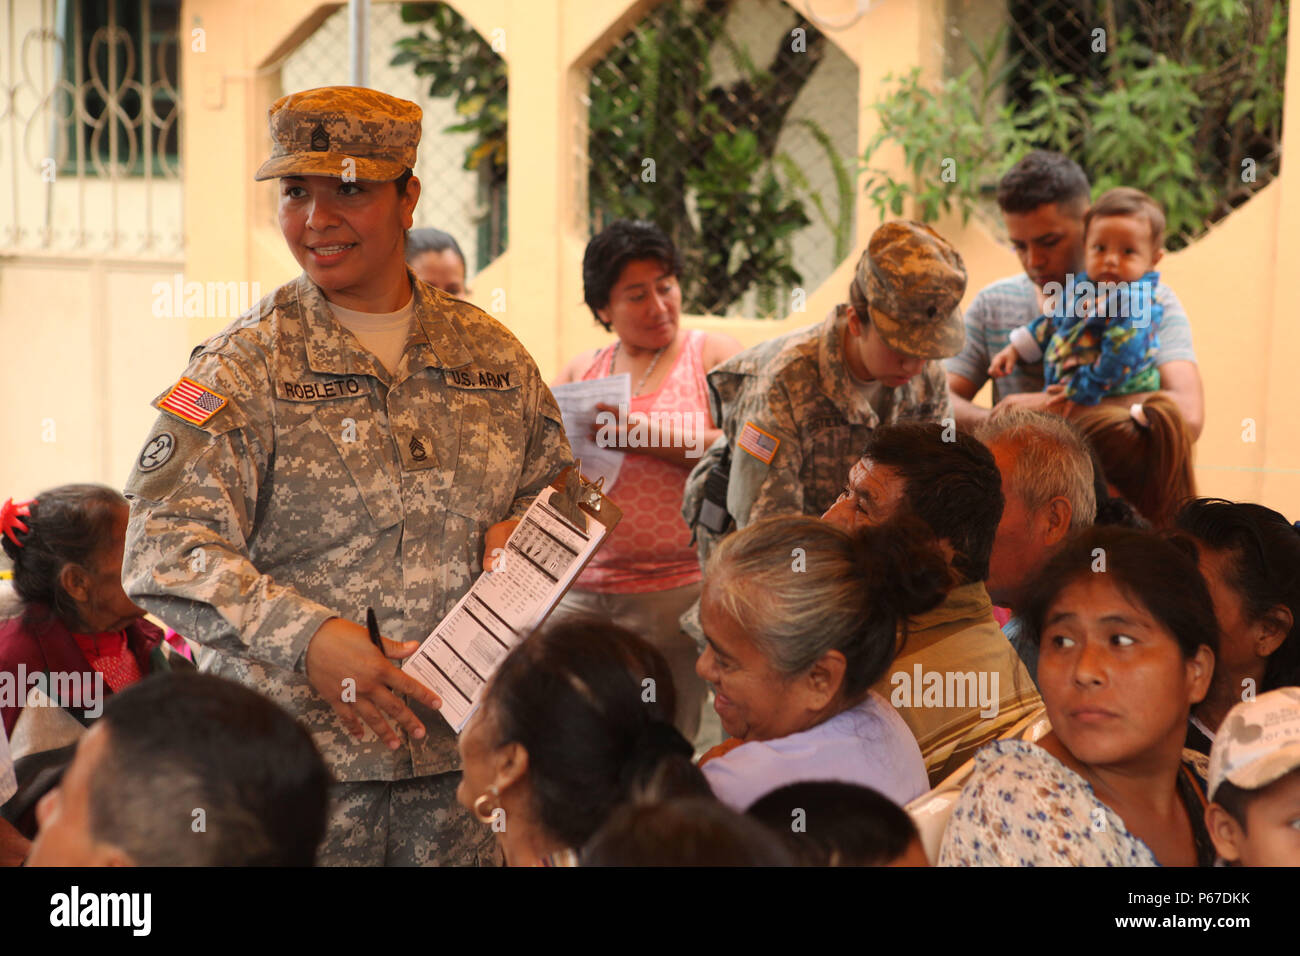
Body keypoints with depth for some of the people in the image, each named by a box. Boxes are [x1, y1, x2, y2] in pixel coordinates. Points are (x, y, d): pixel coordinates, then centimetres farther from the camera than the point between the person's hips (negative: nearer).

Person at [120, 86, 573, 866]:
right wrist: (307, 638, -24)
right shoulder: (245, 365, -2)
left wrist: (526, 536, -1)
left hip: (461, 749, 3)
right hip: (293, 753, -3)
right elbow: (167, 549, -11)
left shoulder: (493, 356, 10)